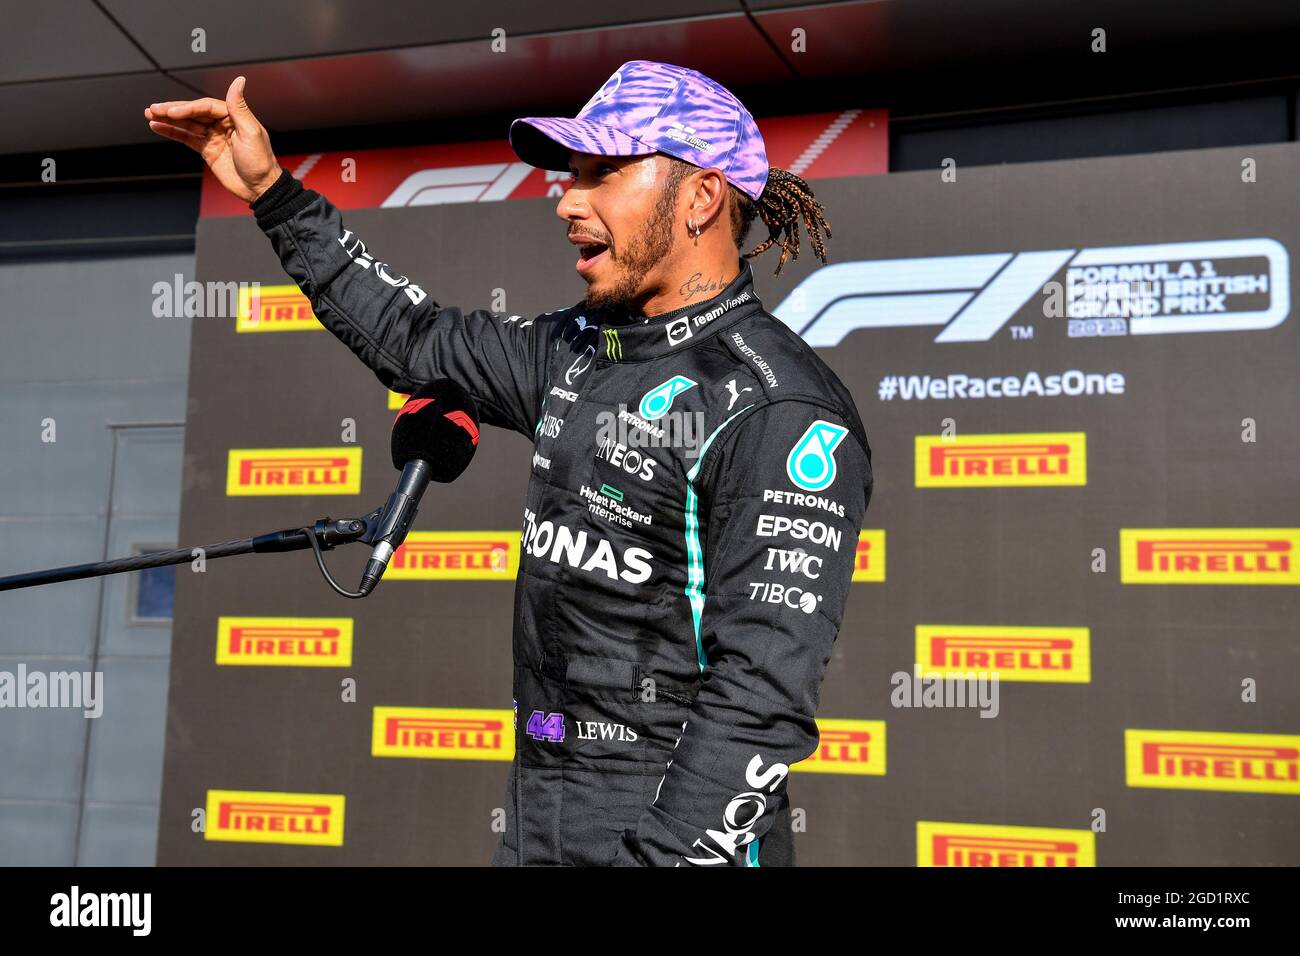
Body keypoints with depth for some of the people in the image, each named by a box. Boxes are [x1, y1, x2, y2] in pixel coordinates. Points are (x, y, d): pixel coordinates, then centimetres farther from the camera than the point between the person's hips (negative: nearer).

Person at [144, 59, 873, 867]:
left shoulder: (784, 413, -18)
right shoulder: (580, 350, 7)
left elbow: (763, 693, -23)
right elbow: (418, 343, 20)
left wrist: (664, 853, -27)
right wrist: (272, 194, 19)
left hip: (681, 827, -7)